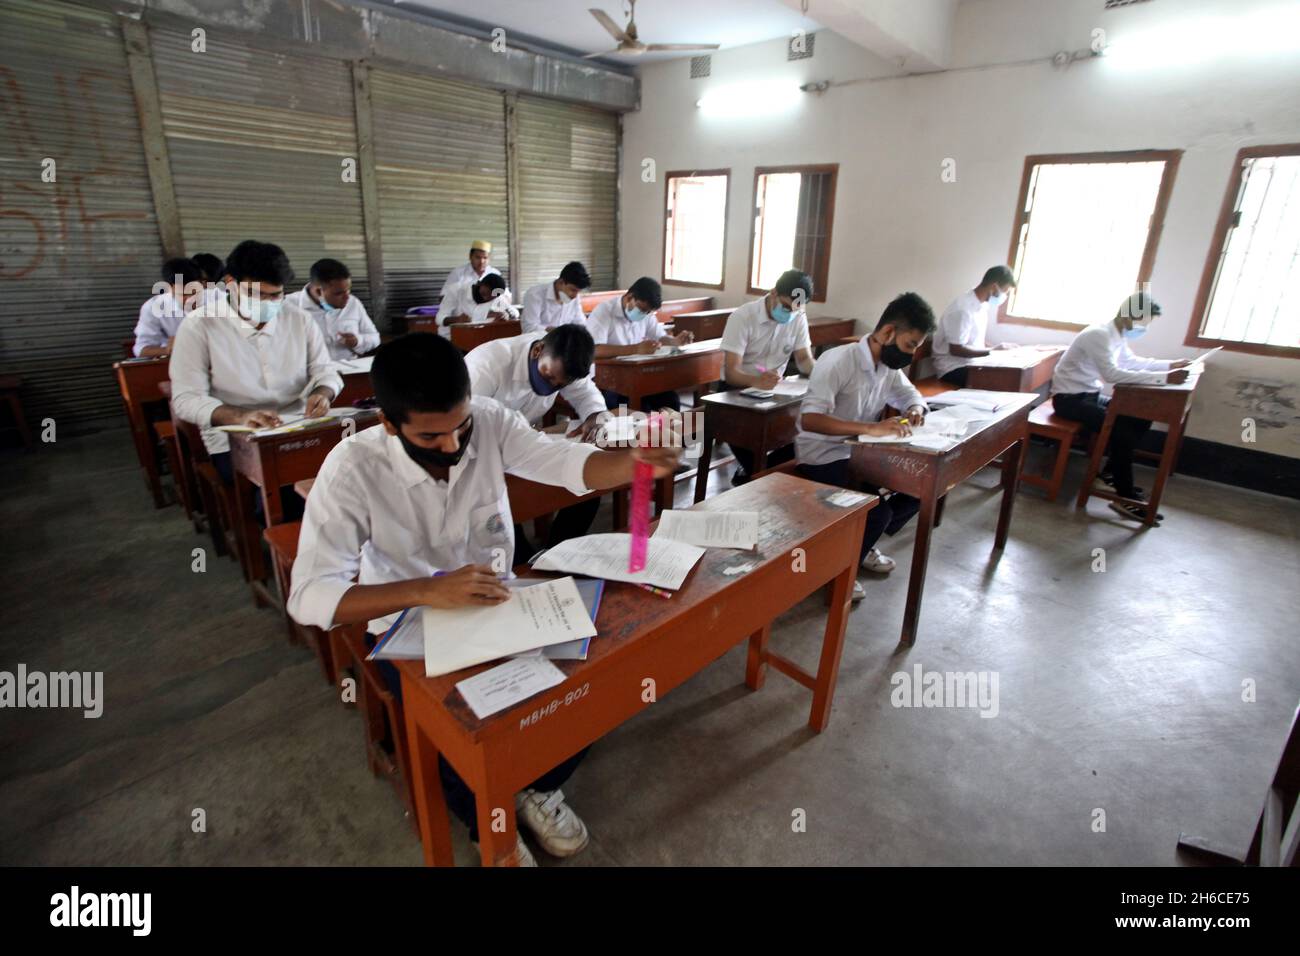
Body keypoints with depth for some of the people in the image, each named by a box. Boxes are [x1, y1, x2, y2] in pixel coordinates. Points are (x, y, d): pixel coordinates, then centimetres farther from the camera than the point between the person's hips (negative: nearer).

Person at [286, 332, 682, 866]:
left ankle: (538, 787, 20)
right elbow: (310, 595, -28)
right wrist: (426, 591, -42)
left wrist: (635, 461, -45)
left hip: (496, 602, 3)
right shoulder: (353, 469, -24)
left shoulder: (488, 422, -15)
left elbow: (566, 463, -23)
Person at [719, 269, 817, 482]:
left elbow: (804, 359, -1)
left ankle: (758, 471, 3)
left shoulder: (799, 318, -3)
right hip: (737, 388, -5)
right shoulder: (742, 317, -19)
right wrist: (756, 381, -48)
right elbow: (731, 372, -26)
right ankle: (753, 469, -2)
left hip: (773, 388, 5)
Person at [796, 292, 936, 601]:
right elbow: (809, 419, -34)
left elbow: (909, 393, 20)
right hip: (822, 457, -8)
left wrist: (916, 410, -6)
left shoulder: (889, 366, 1)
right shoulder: (837, 362, -24)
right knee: (877, 511, -25)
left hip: (861, 452, 9)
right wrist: (871, 428, -42)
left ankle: (860, 544, 19)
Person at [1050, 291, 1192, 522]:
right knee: (1121, 430, -22)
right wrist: (1162, 378, -35)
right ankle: (1125, 497, -11)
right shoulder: (1100, 334, -23)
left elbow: (1131, 362, 24)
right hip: (1069, 398, -10)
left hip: (1090, 394, 10)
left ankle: (1111, 473, 16)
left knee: (1140, 418, 5)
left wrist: (1170, 364, 14)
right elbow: (1111, 373, -35)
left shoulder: (1118, 335, 6)